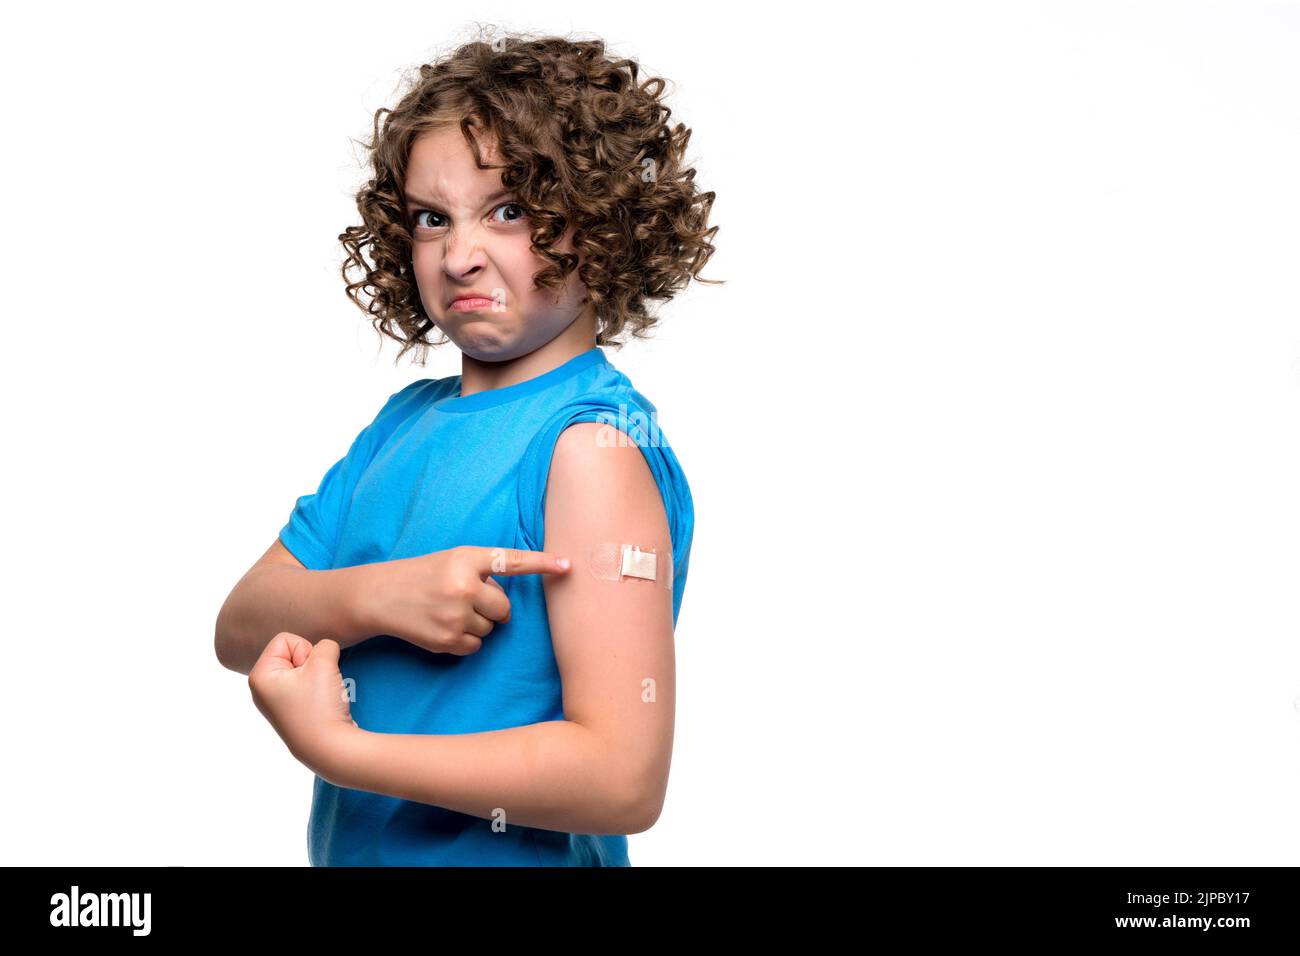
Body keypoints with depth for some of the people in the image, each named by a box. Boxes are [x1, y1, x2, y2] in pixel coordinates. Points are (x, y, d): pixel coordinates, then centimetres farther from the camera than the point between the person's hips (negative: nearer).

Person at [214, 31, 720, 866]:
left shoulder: (593, 443, -20)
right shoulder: (408, 420, 1)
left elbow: (625, 779, -27)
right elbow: (240, 632, -2)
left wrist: (331, 745, -22)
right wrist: (373, 597, -22)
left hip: (515, 853, -6)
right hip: (348, 845, 7)